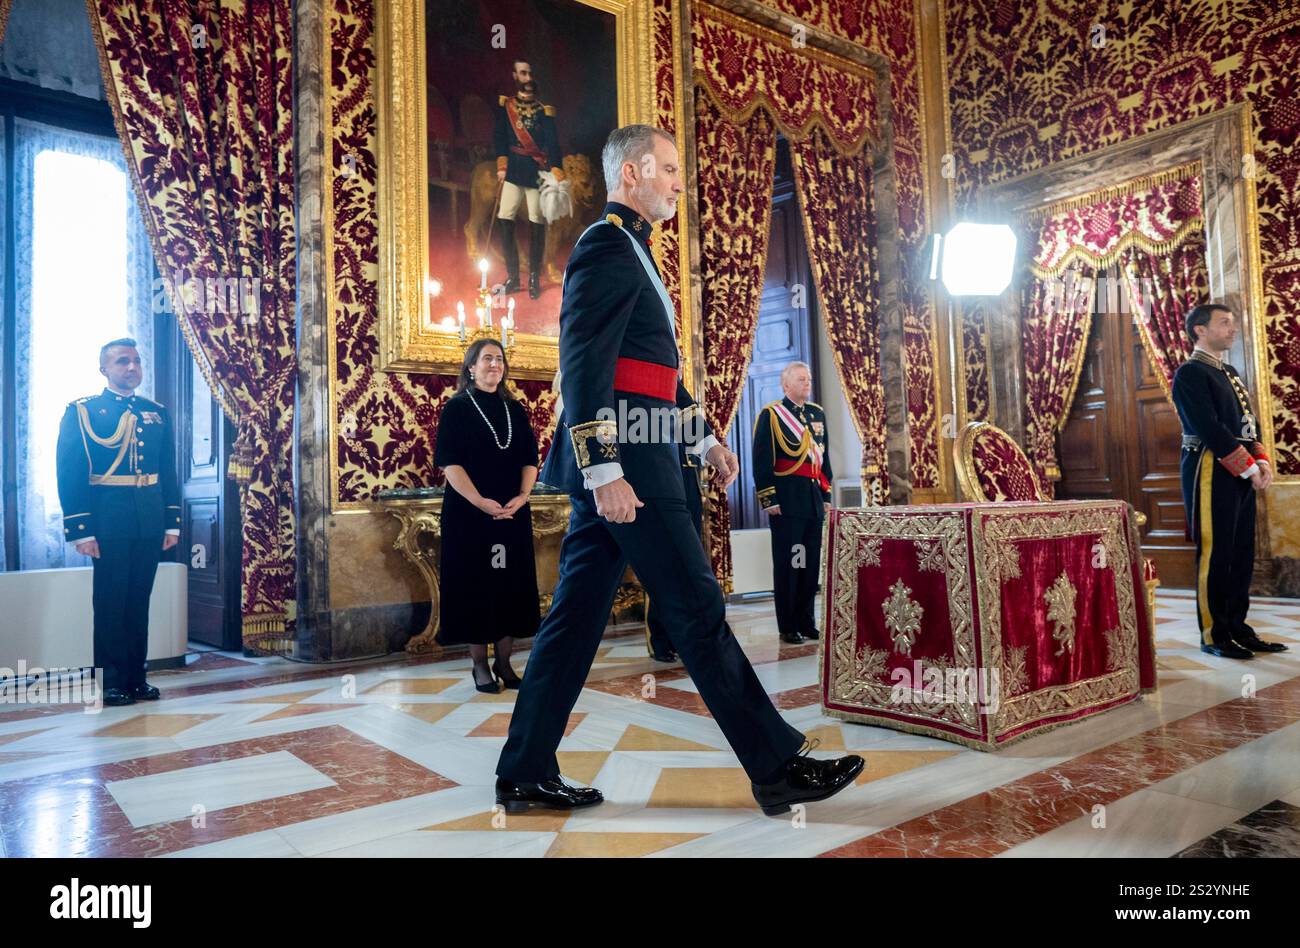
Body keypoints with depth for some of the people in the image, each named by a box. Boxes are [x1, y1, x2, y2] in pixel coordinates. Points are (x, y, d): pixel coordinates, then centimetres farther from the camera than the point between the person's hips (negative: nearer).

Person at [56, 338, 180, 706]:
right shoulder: (82, 412, 0)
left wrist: (172, 523, 7)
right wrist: (81, 531, -12)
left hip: (150, 523, 4)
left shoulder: (157, 413, 13)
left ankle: (136, 677, 20)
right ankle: (111, 682, 12)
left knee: (139, 600, 10)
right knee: (110, 602, 3)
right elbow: (69, 475, -5)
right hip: (109, 523, -4)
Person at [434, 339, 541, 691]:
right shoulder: (457, 407, 0)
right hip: (469, 512, -4)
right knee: (475, 584, 0)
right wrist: (480, 501, -20)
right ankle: (480, 665, 10)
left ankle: (503, 662, 14)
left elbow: (530, 458, 8)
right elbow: (449, 462, -9)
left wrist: (522, 496, -10)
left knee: (511, 583, 4)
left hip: (513, 512, 4)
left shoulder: (515, 409, 13)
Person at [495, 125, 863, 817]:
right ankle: (778, 769, 7)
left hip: (615, 463, 10)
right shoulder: (606, 247, -8)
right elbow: (583, 366, -18)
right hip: (621, 461, -10)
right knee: (697, 610, -4)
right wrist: (604, 471, -23)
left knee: (575, 616, 9)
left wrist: (703, 438, 26)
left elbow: (654, 368, 28)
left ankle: (524, 777, 18)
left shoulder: (628, 251, 24)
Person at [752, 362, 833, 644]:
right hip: (787, 500, -6)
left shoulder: (817, 414, 16)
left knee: (811, 564, 9)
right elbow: (761, 461, -8)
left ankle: (806, 622, 19)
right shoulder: (771, 414, -3)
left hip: (814, 499, 6)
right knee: (787, 564, -1)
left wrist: (826, 496, 16)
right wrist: (769, 500, -13)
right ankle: (788, 627, 8)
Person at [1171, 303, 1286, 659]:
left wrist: (1262, 461, 0)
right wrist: (1249, 468, -14)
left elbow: (1249, 423, 16)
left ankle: (1237, 627, 20)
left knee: (1242, 554, 11)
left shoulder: (1230, 372, 19)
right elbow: (1211, 430, -17)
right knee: (1215, 556, -4)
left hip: (1242, 474, 9)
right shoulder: (1190, 373, -9)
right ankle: (1214, 635, 5)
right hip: (1212, 473, -9)